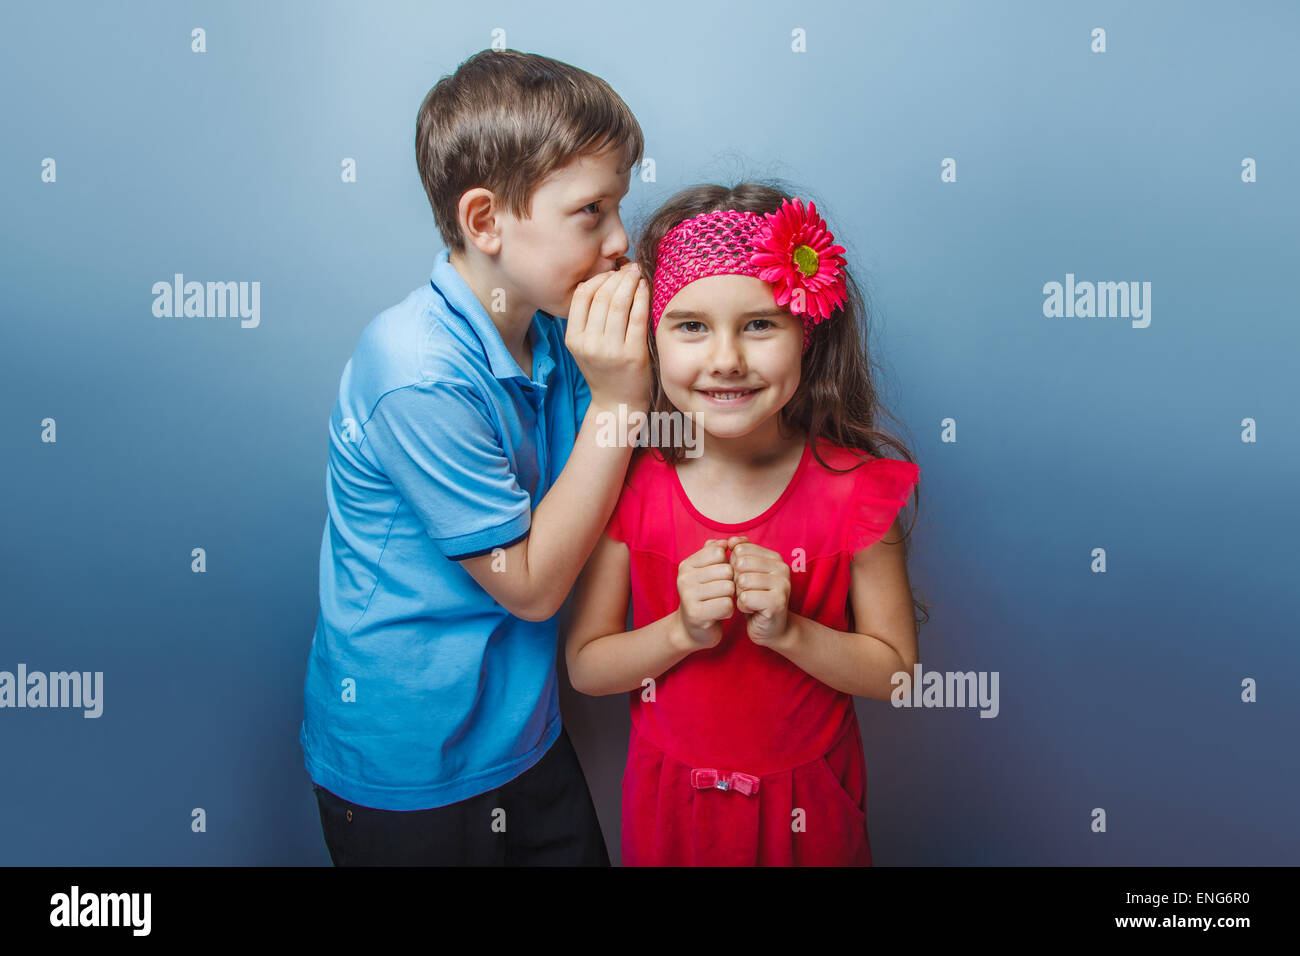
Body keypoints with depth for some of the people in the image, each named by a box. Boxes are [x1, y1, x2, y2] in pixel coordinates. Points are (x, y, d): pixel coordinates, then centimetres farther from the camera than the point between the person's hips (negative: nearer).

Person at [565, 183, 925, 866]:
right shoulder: (628, 484, -15)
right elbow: (585, 665, -9)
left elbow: (895, 670, -10)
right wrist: (683, 630, -26)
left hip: (808, 803, 0)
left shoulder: (855, 489, -18)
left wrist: (788, 630, -26)